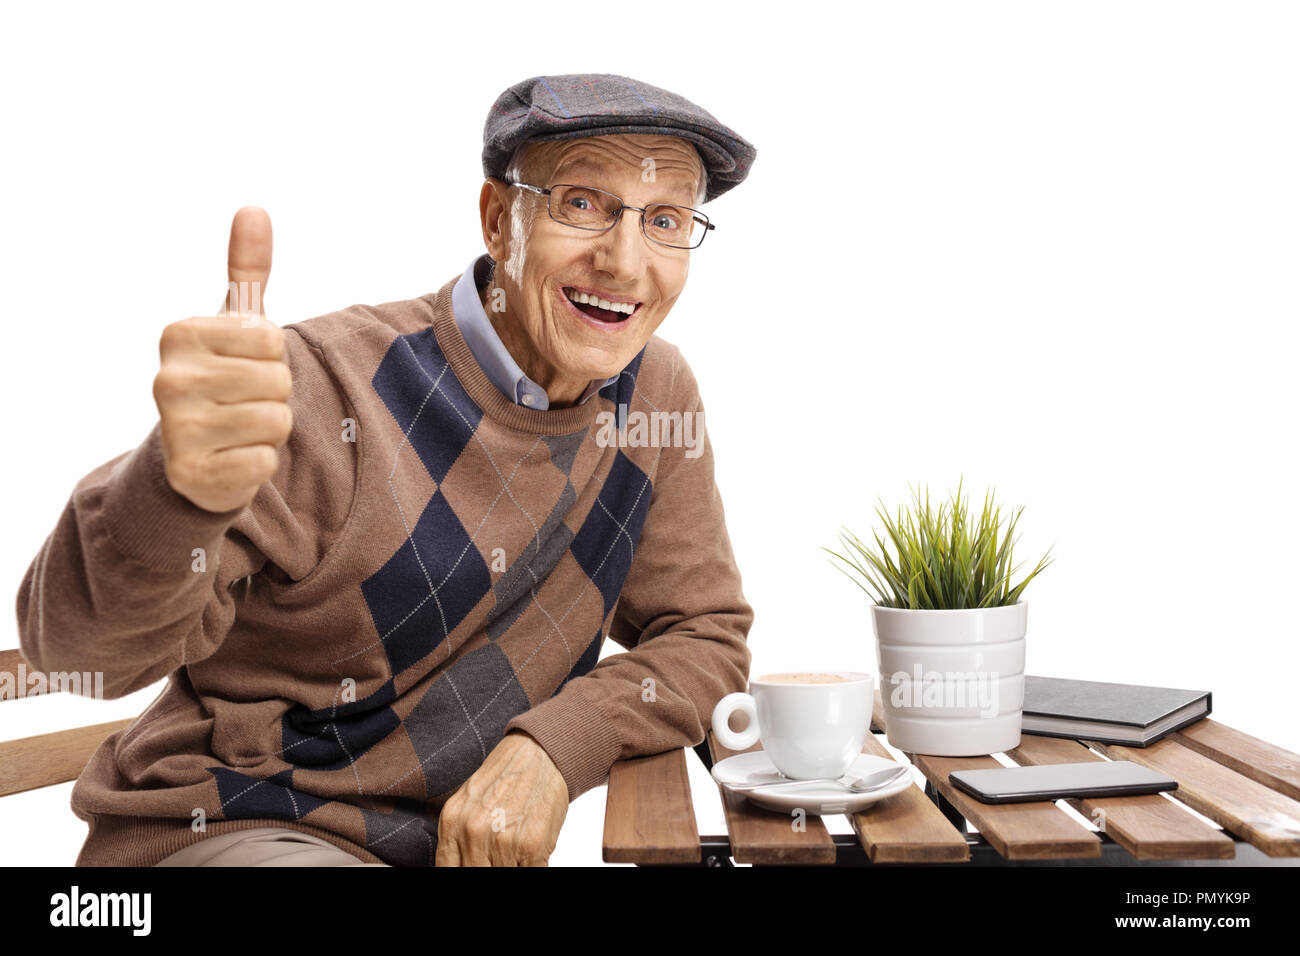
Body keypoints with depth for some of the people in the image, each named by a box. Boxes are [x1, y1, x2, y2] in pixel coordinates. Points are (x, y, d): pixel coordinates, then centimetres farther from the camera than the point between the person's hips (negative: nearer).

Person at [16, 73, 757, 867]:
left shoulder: (658, 396, -4)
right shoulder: (333, 390, -20)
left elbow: (707, 634, 2)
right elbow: (78, 637, -24)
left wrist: (552, 747, -15)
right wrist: (179, 488, -47)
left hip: (472, 836, 6)